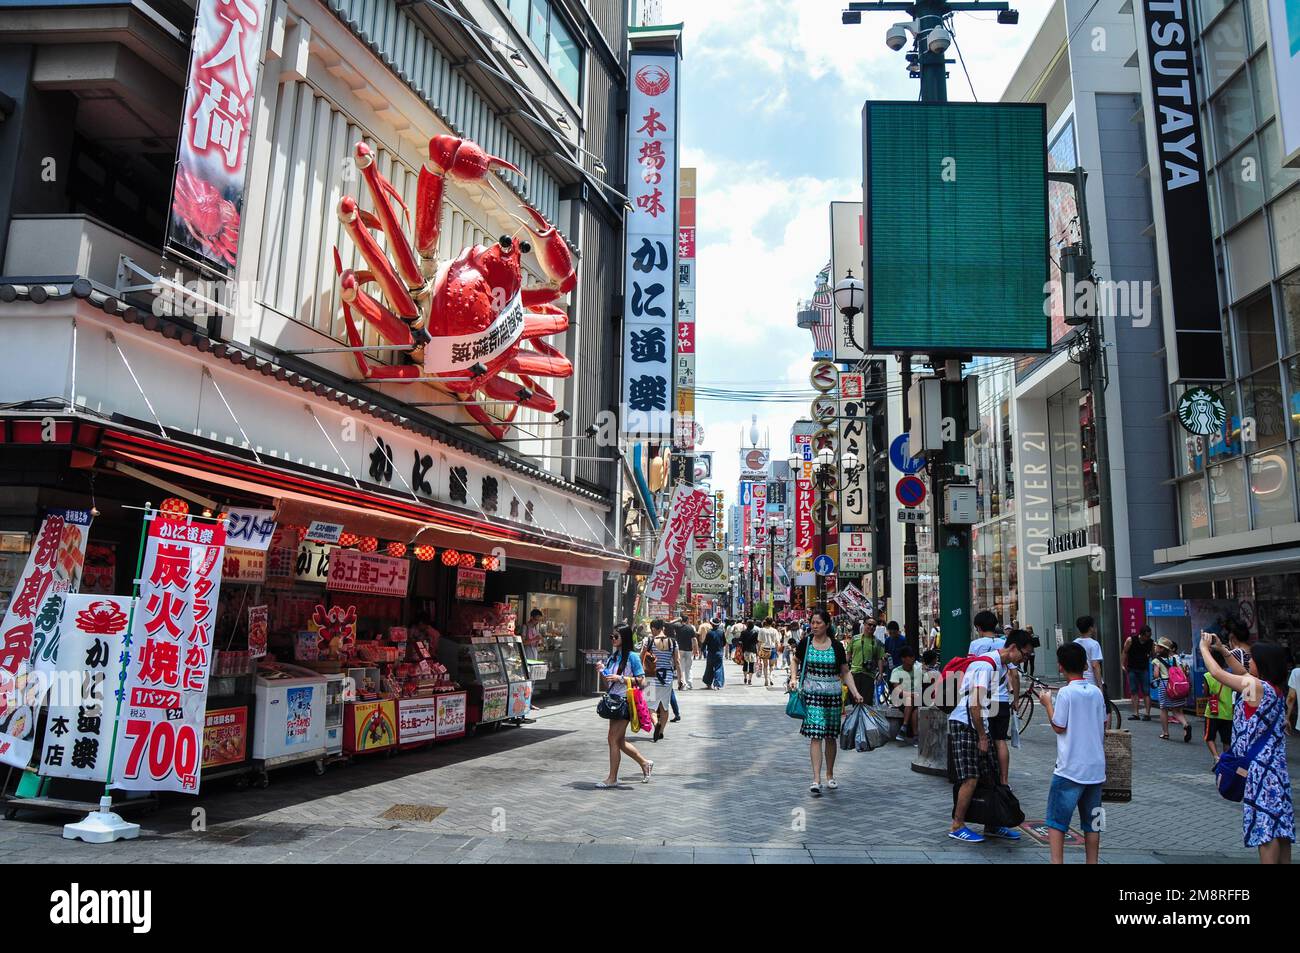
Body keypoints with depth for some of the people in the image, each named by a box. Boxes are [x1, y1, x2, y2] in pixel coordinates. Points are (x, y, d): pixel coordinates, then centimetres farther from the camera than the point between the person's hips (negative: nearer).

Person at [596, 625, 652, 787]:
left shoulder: (632, 657, -9)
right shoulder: (611, 657, 13)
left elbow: (641, 680, -13)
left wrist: (620, 678, -18)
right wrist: (603, 674, -1)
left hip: (625, 702, -8)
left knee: (613, 739, -7)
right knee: (619, 741, 13)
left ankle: (612, 778, 3)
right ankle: (645, 763, 31)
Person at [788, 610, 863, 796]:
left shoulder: (836, 646, -1)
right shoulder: (806, 643, -1)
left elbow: (845, 672, 5)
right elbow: (795, 661, 16)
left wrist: (855, 693, -3)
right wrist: (793, 679, 0)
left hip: (833, 694, 2)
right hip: (812, 694, -1)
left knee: (831, 736, 12)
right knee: (816, 736, -10)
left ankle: (830, 775, 29)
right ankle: (816, 779, -11)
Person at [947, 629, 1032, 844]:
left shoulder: (1001, 666, 13)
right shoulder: (986, 665, -18)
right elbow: (974, 705, -22)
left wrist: (984, 734, 16)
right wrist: (982, 736, -15)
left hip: (978, 725, 10)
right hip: (964, 725, -10)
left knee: (991, 776, 10)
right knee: (971, 778, -10)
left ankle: (991, 826, 21)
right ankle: (957, 826, 1)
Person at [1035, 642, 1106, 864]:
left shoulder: (1065, 693, -13)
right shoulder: (1097, 692, 4)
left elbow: (1058, 727, -10)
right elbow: (1103, 727, 12)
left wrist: (1047, 703, 3)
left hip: (1070, 769, -6)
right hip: (1096, 768, 6)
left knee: (1056, 820, 1)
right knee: (1092, 822, 14)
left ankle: (1057, 861, -6)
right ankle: (1091, 861, 17)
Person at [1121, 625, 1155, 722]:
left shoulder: (1151, 643, -4)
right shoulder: (1130, 640, -9)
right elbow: (1124, 652, -1)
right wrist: (1122, 665, -6)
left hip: (1144, 669, 0)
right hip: (1132, 669, 0)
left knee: (1146, 692, -3)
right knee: (1134, 692, 3)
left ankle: (1147, 714, 1)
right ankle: (1136, 714, 7)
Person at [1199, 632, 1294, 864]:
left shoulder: (1254, 685, -16)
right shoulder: (1274, 688, 8)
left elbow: (1217, 672, -7)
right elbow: (1243, 672, 24)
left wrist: (1204, 648, 8)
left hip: (1259, 769, -9)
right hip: (1276, 767, 9)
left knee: (1266, 828, -7)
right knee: (1280, 827, 13)